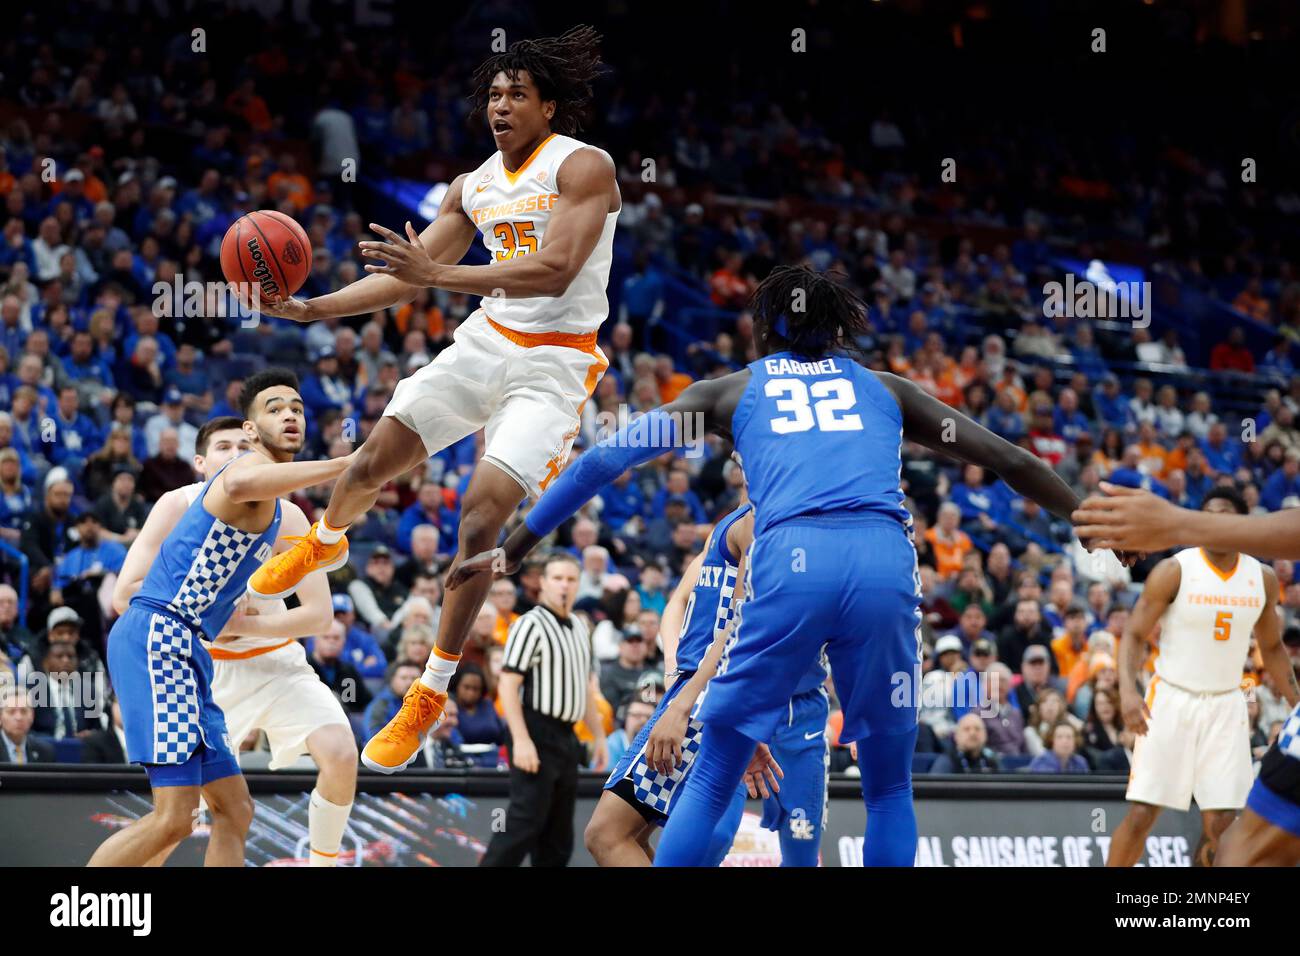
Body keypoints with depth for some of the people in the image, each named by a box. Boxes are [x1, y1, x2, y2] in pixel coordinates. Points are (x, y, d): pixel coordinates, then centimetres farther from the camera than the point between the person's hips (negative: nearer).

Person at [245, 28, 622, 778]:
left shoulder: (583, 167, -14)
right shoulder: (475, 186, 7)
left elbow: (555, 271, -26)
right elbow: (407, 276, 13)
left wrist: (440, 273, -32)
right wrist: (312, 309, 2)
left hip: (555, 363, -6)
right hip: (488, 341, 6)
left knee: (482, 513, -16)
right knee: (375, 458, 1)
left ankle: (432, 694, -5)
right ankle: (325, 541, 39)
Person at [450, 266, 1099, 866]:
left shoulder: (729, 391, 26)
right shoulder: (886, 390, 29)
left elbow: (608, 458, 23)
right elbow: (1008, 460, 28)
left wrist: (515, 548, 27)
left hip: (791, 563, -1)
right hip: (885, 562, 1)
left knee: (712, 781, 10)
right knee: (889, 789, 15)